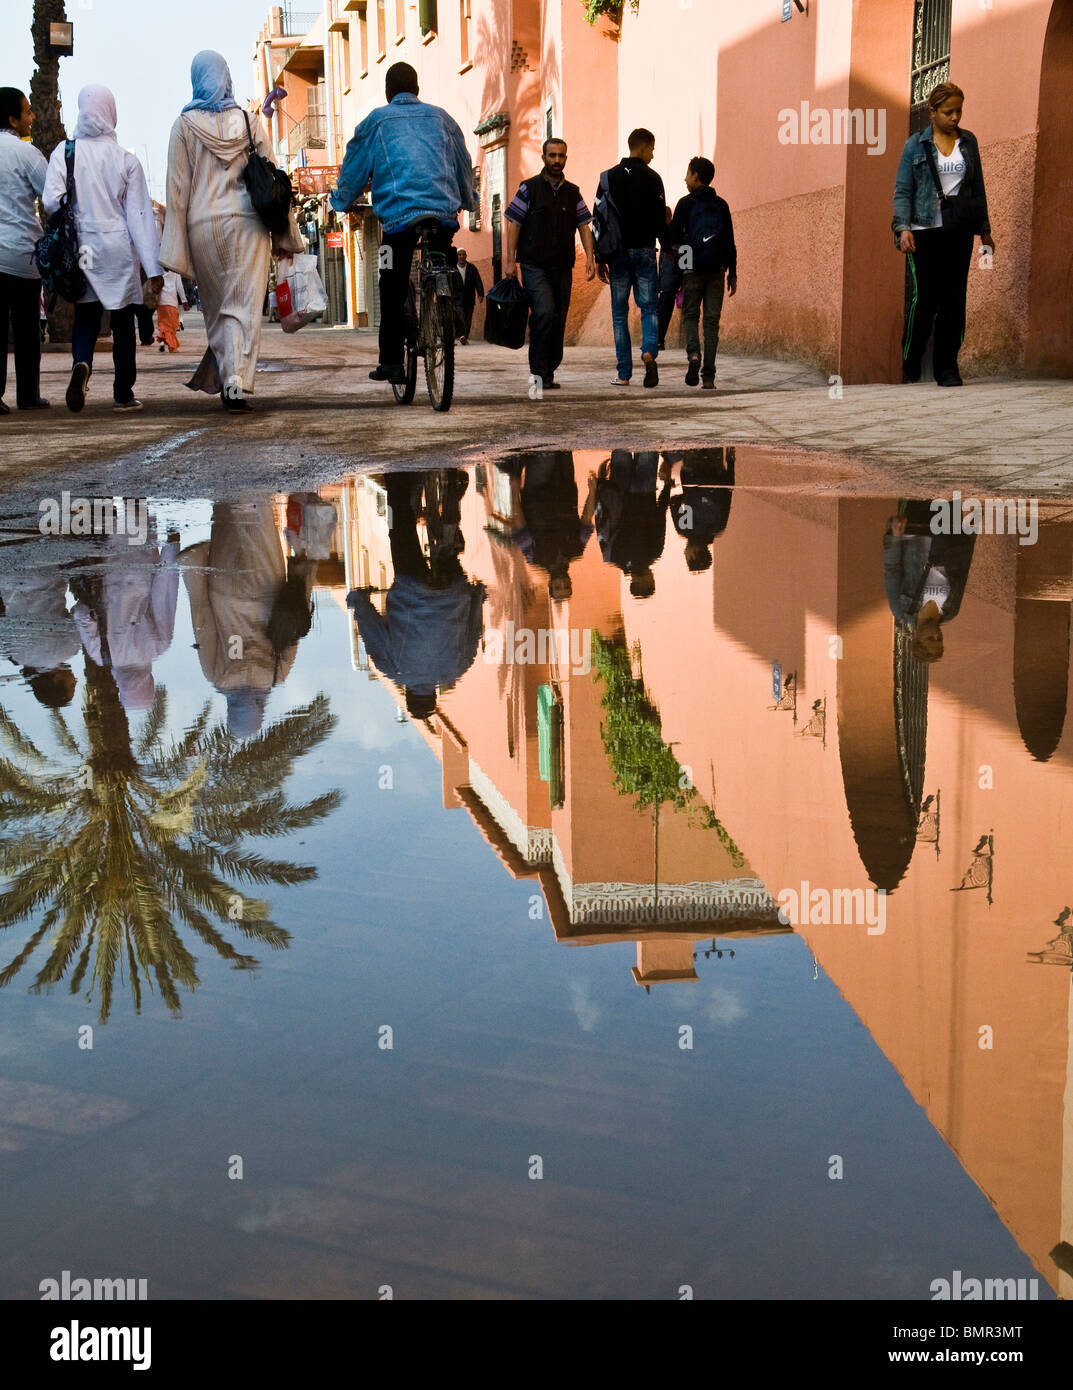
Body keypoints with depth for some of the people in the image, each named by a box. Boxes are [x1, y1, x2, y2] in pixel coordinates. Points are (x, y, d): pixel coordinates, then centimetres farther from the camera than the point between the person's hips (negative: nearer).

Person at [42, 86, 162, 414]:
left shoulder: (64, 152, -4)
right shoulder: (126, 159, -4)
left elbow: (51, 202, -10)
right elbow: (140, 214, -4)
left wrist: (75, 218, 13)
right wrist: (153, 266, -3)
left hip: (81, 248, 1)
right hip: (119, 248, -1)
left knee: (85, 318, 9)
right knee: (122, 321, 10)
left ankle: (81, 363, -21)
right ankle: (123, 394, 14)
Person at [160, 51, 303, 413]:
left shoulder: (185, 125, 2)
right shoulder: (249, 121, 4)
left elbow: (178, 187, 0)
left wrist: (176, 247, 1)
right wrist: (284, 234, 10)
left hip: (204, 224, 0)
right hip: (248, 221, 0)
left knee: (216, 309, 14)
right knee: (245, 305, -3)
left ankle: (223, 380, 14)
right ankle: (239, 380, -19)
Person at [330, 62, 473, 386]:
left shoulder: (377, 120, 12)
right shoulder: (440, 117, 20)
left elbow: (354, 167, 17)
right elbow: (464, 163, 29)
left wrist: (341, 202, 34)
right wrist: (466, 200, 45)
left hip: (400, 212, -3)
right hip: (444, 210, 3)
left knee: (392, 291, 3)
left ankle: (391, 361, -1)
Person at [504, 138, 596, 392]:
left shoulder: (572, 192, 13)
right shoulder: (529, 188, 2)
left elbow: (584, 225, 10)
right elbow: (513, 223, 1)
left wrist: (590, 258, -2)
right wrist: (510, 260, -6)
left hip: (563, 267, 5)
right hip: (534, 266, -4)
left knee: (559, 321, 3)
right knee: (545, 313, -21)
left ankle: (548, 372, 13)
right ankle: (538, 371, -14)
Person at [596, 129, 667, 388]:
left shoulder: (608, 177, 4)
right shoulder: (652, 178, -1)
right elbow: (660, 220, -3)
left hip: (618, 252, 2)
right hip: (644, 250, -2)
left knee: (620, 312, 6)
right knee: (650, 306, 5)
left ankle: (624, 374, 4)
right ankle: (649, 351, -23)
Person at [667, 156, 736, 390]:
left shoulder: (686, 203, -2)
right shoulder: (721, 205, 8)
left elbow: (674, 235, -6)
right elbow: (730, 241, 6)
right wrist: (732, 273, 10)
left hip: (693, 269, -2)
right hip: (716, 270, 2)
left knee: (690, 315, 11)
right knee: (712, 320, 4)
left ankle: (693, 354, -17)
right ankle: (708, 376, -2)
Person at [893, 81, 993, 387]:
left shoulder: (968, 142, 12)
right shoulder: (915, 145, 2)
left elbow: (978, 188, 16)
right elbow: (902, 190, -1)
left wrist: (985, 229, 13)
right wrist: (903, 228, -14)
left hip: (959, 232, 3)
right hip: (925, 232, -3)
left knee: (954, 298, -1)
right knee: (924, 296, -7)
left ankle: (947, 367, 5)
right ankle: (910, 364, 10)